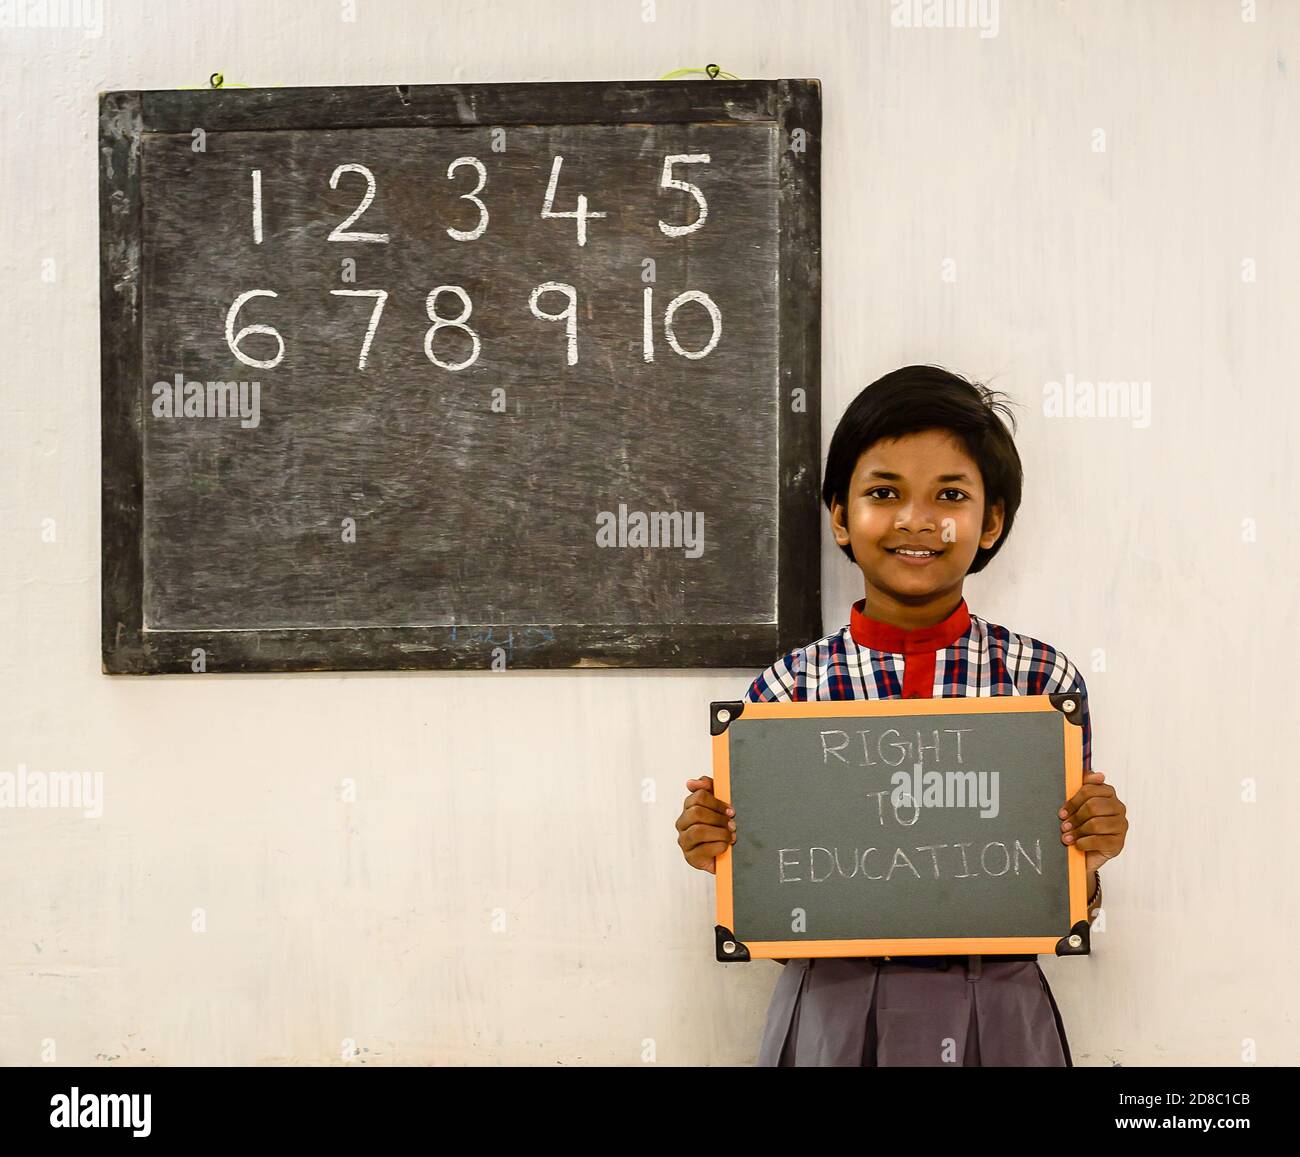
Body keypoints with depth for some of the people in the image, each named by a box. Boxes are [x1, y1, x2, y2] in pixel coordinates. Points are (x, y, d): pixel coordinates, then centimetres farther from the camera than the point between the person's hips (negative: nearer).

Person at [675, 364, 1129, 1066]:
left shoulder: (1044, 679, -3)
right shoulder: (786, 689, -4)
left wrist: (1087, 859, -16)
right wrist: (723, 852, -15)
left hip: (996, 1021, 1)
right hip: (830, 1015, 0)